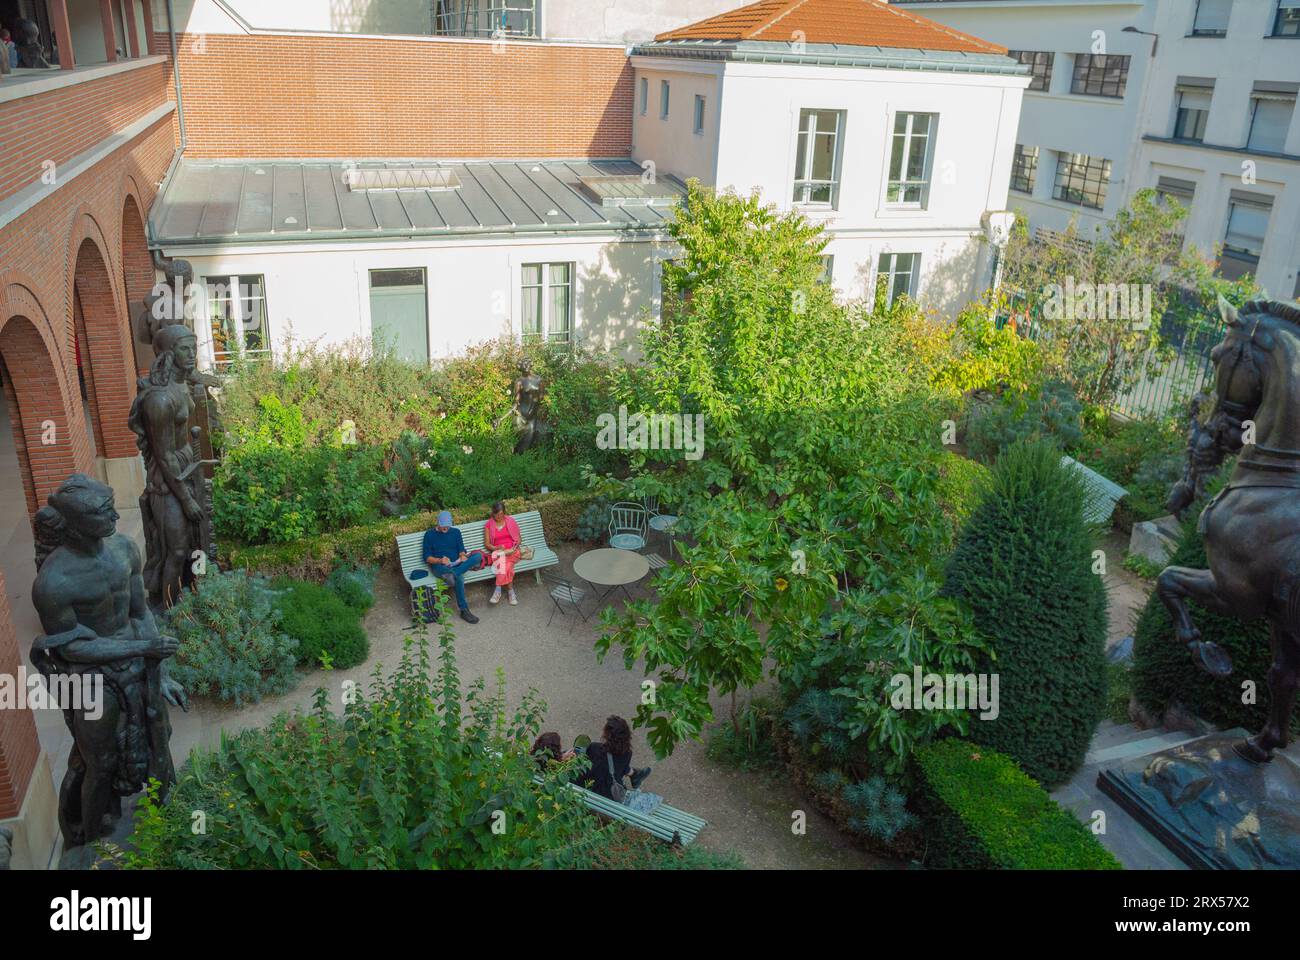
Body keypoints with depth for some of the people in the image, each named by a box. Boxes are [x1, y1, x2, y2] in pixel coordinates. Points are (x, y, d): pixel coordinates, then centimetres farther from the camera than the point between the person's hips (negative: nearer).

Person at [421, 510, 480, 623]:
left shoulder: (455, 532, 16)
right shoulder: (429, 534, 5)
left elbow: (461, 549, 12)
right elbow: (427, 557, 1)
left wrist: (463, 556, -13)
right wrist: (440, 560, -18)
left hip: (456, 564, 4)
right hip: (439, 566, -4)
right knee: (459, 577, -37)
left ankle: (451, 574, -42)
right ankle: (464, 611, -35)